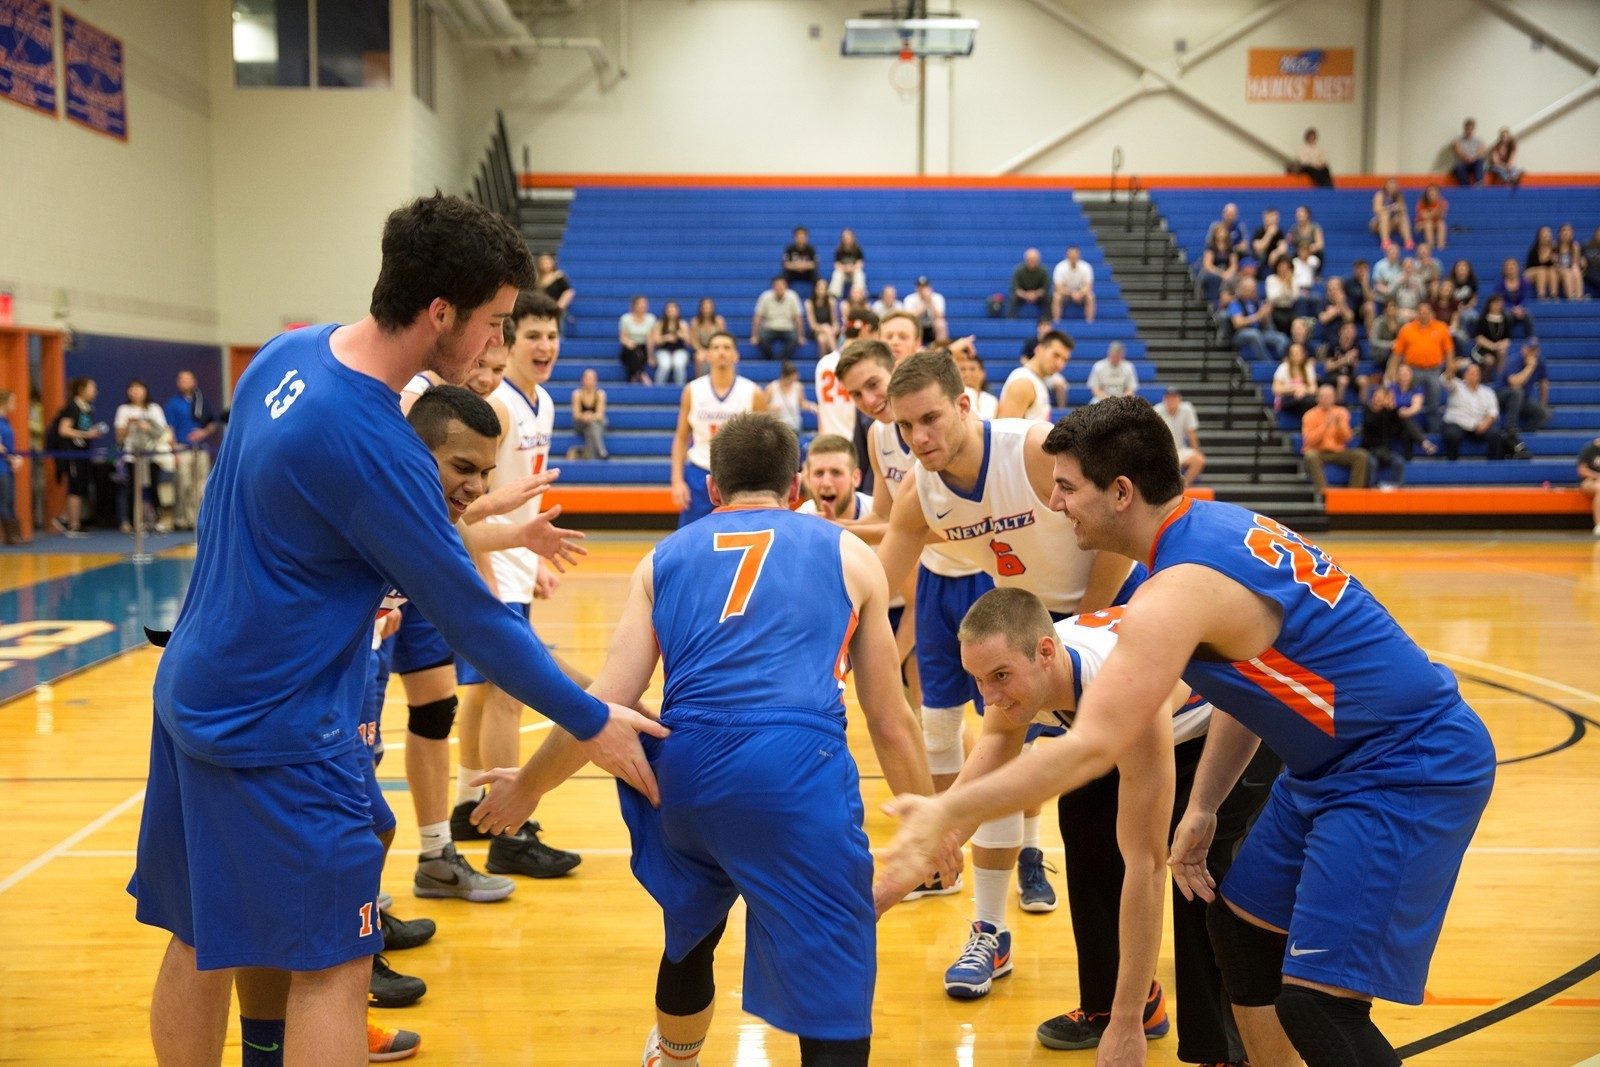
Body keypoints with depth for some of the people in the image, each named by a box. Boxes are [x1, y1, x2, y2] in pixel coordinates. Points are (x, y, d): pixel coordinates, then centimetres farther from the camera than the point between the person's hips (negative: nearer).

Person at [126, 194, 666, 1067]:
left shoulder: (289, 352, -1)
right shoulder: (370, 444, -26)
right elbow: (468, 617, -20)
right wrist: (591, 723, -10)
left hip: (191, 692, 9)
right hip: (278, 728, -9)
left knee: (199, 944, 19)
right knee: (332, 967, 3)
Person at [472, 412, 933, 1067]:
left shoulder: (665, 558, 19)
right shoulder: (848, 556, 16)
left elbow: (606, 707, 10)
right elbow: (890, 723, 16)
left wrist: (530, 785, 27)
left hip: (685, 768, 4)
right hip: (798, 770, -4)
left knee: (690, 934, 32)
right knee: (834, 994, 7)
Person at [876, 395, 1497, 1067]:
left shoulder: (1178, 592, -25)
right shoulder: (1217, 525, 4)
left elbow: (1089, 749, -30)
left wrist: (950, 813, -22)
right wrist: (1202, 808, 10)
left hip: (1411, 772, -10)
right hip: (1338, 763, 10)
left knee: (1314, 1004, -11)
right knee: (1240, 923, 18)